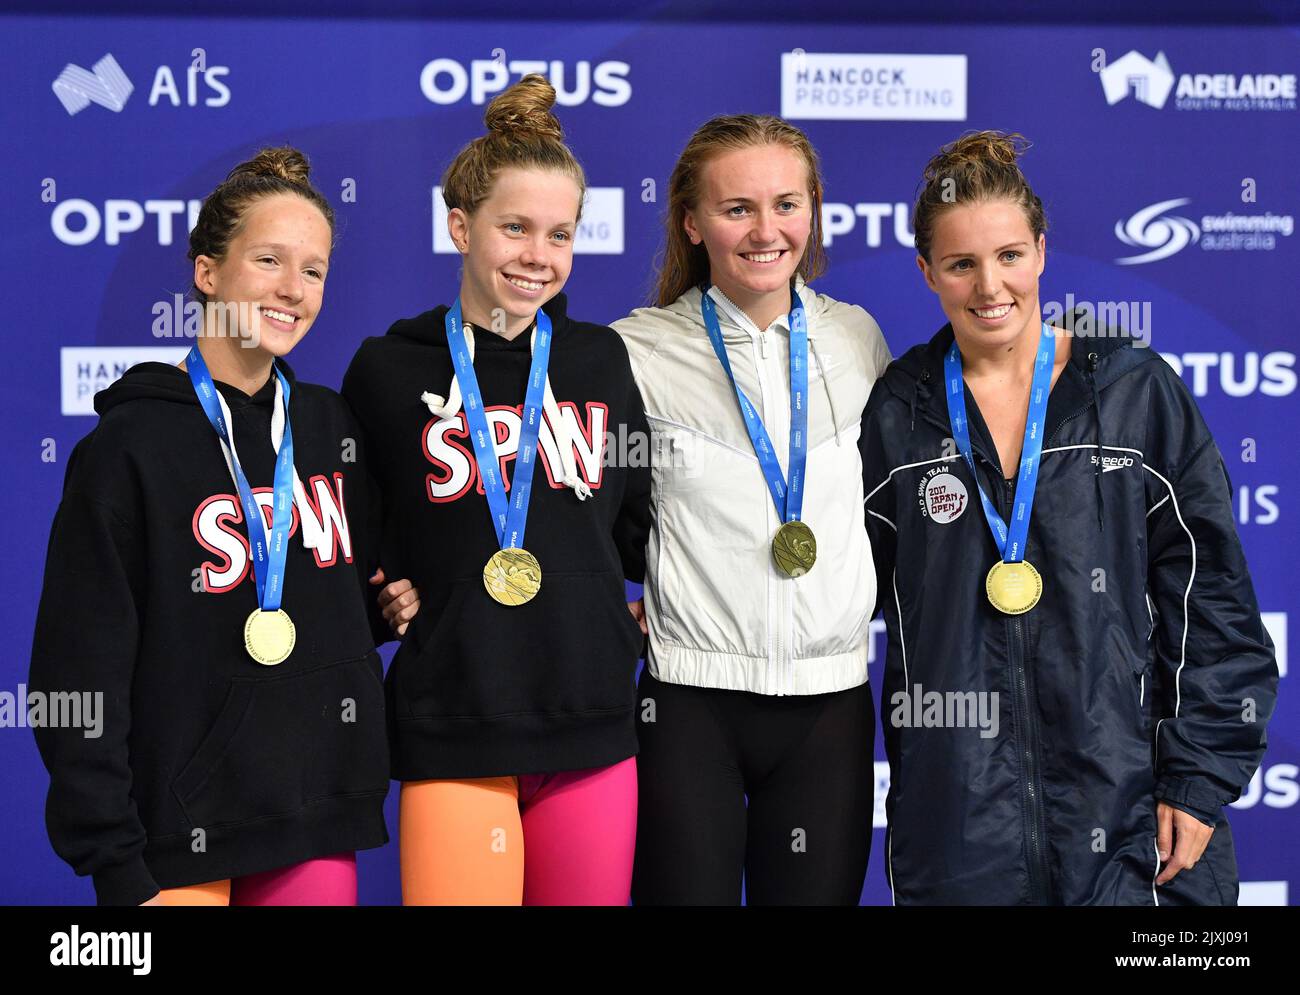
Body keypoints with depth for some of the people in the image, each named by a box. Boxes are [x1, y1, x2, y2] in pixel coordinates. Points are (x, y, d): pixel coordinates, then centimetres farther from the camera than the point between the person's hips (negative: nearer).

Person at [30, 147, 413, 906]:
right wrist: (117, 867, -14)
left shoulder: (332, 426, 7)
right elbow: (81, 670, -10)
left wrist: (391, 606, 0)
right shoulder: (132, 444, -9)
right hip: (182, 838, -5)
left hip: (324, 818, 5)